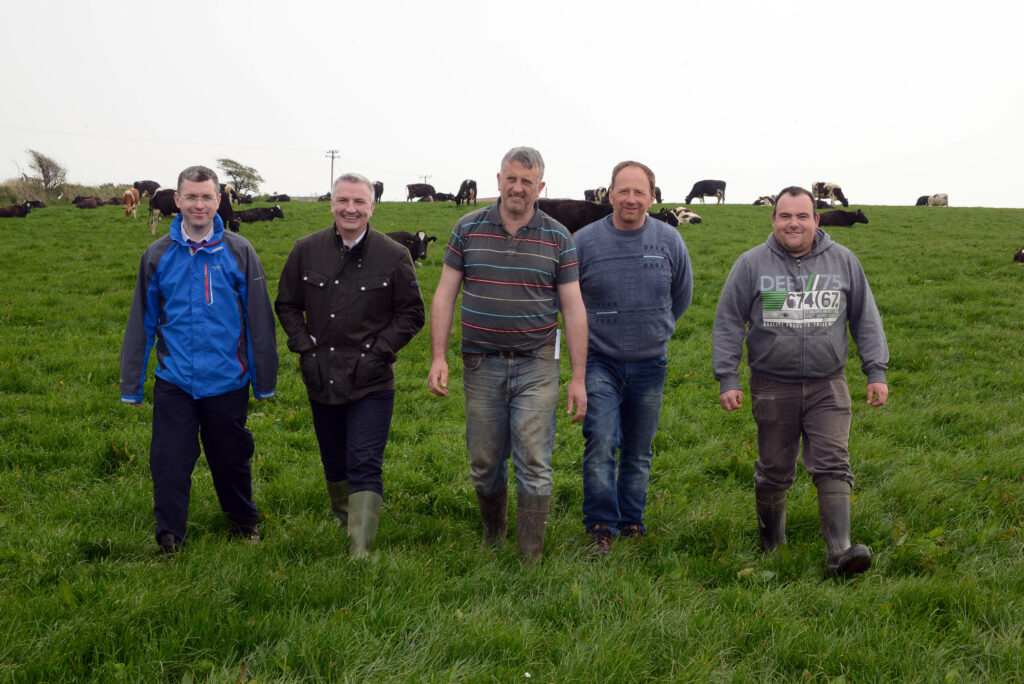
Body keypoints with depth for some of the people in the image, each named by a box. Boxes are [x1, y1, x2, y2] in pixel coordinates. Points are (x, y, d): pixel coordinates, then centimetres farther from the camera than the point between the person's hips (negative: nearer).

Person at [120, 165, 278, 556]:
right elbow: (142, 323, 8)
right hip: (174, 382, 1)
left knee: (231, 458, 13)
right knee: (170, 464, 0)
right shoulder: (158, 256, 3)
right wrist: (131, 386, 7)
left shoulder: (238, 252, -1)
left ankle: (245, 523, 35)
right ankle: (169, 538, 14)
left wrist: (265, 380, 3)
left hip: (227, 381, 0)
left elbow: (259, 319, 3)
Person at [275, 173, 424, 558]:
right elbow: (286, 305, 13)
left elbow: (412, 314, 3)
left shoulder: (394, 256, -5)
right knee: (335, 465, 17)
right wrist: (305, 345, 0)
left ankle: (360, 552, -10)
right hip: (322, 379, 3)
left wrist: (380, 350, -7)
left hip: (371, 382, -3)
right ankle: (347, 524, 39)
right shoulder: (306, 251, 1)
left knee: (365, 466, -10)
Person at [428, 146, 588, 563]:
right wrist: (438, 357, -5)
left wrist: (578, 378, -3)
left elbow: (574, 310, 1)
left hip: (536, 366, -1)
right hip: (481, 365, 1)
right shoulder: (468, 229, 3)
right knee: (485, 463, 9)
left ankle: (531, 559, 4)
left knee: (534, 464, -4)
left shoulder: (558, 239, 1)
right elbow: (445, 296, 4)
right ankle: (492, 536, 33)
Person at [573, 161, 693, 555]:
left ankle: (632, 521, 25)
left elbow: (682, 295, 17)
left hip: (649, 364, 2)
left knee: (639, 451, 11)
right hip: (600, 362, -2)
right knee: (600, 443, -14)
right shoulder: (585, 241, -6)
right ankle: (600, 526, -4)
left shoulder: (669, 240, -1)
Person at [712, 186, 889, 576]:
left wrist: (876, 371, 6)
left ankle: (839, 551, -15)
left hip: (828, 386, 1)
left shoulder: (843, 261, 6)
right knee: (774, 471, 7)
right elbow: (728, 324, 4)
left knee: (833, 465, -10)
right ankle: (770, 542, 28)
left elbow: (866, 320, 12)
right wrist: (727, 379, -2)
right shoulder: (752, 264, 1)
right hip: (773, 387, 0)